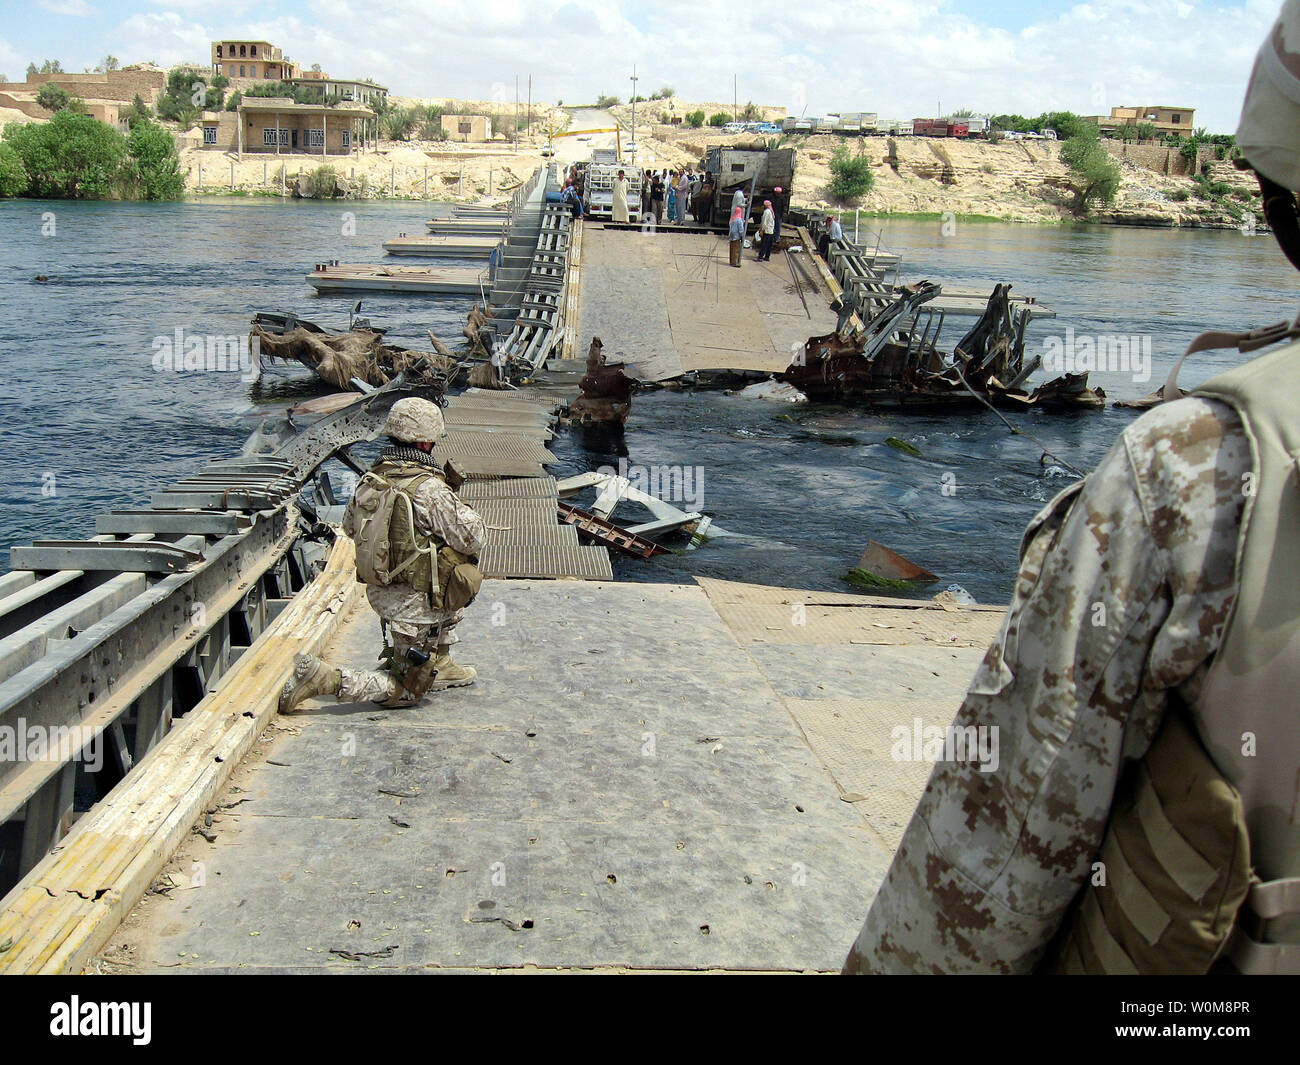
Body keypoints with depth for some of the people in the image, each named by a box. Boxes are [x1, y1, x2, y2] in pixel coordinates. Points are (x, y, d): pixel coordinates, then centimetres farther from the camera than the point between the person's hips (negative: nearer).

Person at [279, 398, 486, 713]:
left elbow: (349, 526, 16)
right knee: (404, 690, 5)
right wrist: (464, 509, 3)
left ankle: (439, 664, 34)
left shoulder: (369, 481, -1)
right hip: (415, 602, -8)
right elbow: (472, 540, -16)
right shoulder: (431, 490, -22)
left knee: (448, 593, 33)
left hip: (377, 590, 8)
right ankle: (325, 678, -11)